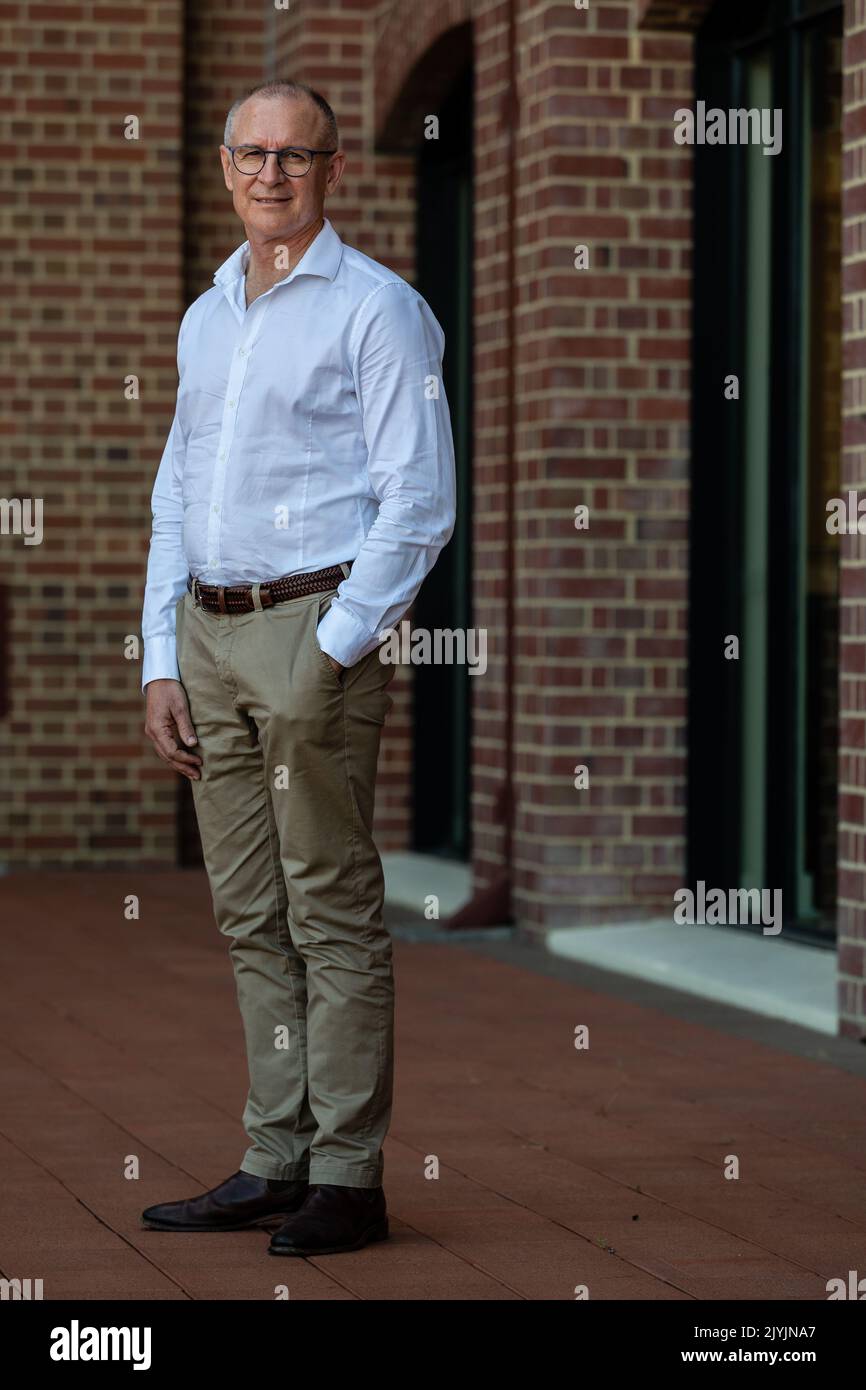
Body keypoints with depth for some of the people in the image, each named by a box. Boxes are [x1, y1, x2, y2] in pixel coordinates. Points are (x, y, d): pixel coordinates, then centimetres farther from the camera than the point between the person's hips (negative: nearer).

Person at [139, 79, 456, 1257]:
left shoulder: (377, 309, -4)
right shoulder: (205, 319, 18)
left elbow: (418, 506, -11)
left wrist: (333, 654, -16)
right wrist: (163, 661, 11)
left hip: (315, 629, -7)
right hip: (210, 634, 7)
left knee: (334, 912, -5)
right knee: (250, 917, 8)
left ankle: (347, 1179, -3)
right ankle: (276, 1162, 13)